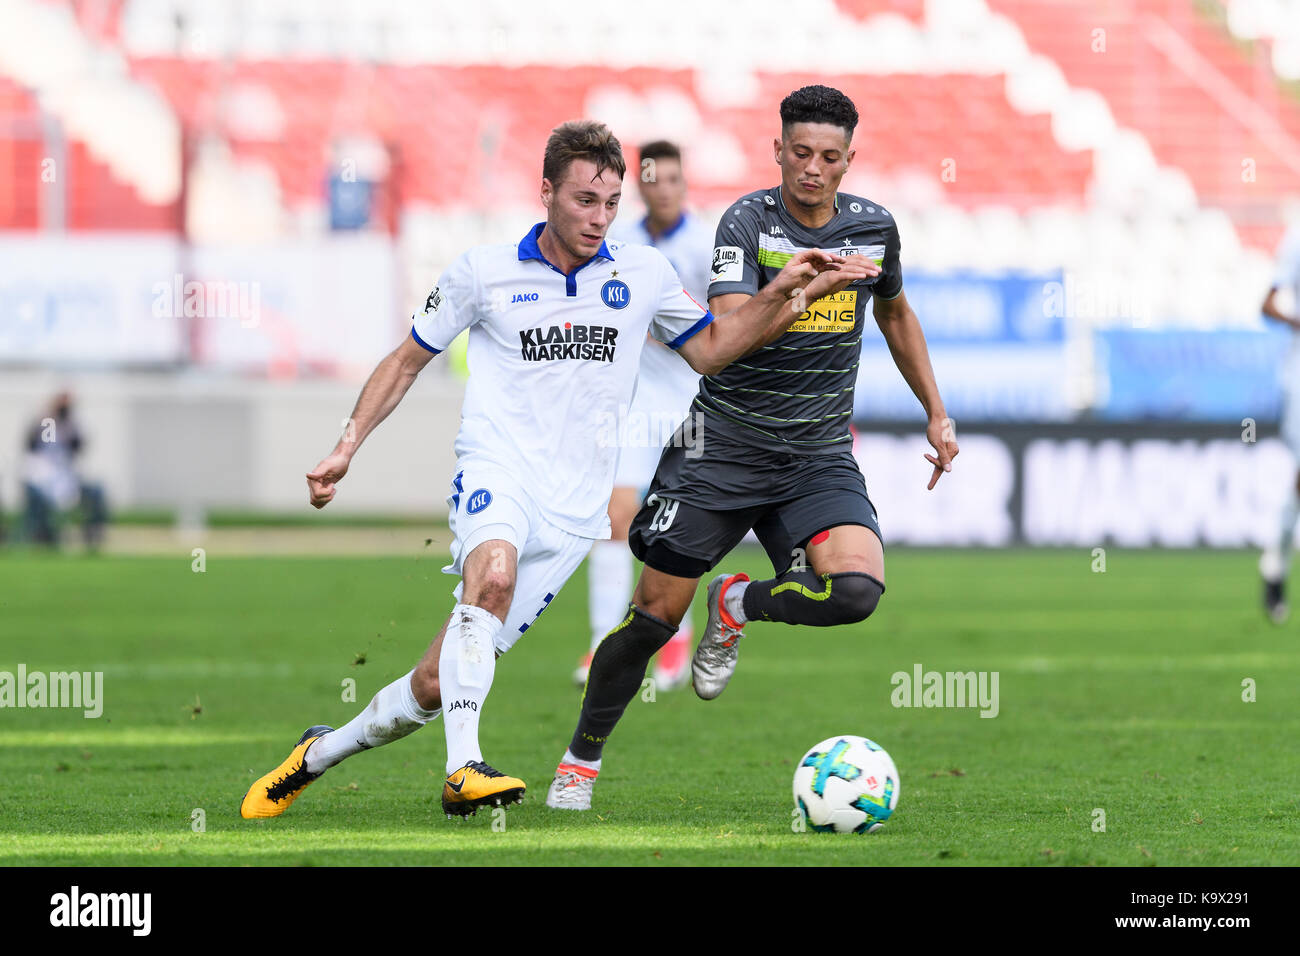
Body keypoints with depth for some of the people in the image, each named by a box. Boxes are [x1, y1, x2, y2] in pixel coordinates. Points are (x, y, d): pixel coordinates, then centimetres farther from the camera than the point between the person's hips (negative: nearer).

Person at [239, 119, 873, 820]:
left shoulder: (643, 275, 8)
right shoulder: (484, 272, 3)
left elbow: (710, 349, 18)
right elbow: (406, 361, 13)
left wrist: (783, 296, 3)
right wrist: (347, 447, 4)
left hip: (573, 510, 2)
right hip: (495, 469, -2)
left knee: (436, 685, -2)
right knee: (494, 573, -39)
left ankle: (318, 754, 22)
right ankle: (464, 770, -43)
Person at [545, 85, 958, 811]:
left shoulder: (874, 226, 3)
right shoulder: (749, 222, -11)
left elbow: (896, 313, 23)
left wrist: (937, 413, 23)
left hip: (821, 457, 3)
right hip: (726, 446, -3)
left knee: (857, 589, -24)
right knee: (655, 612, -2)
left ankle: (736, 605, 7)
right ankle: (582, 761, 20)